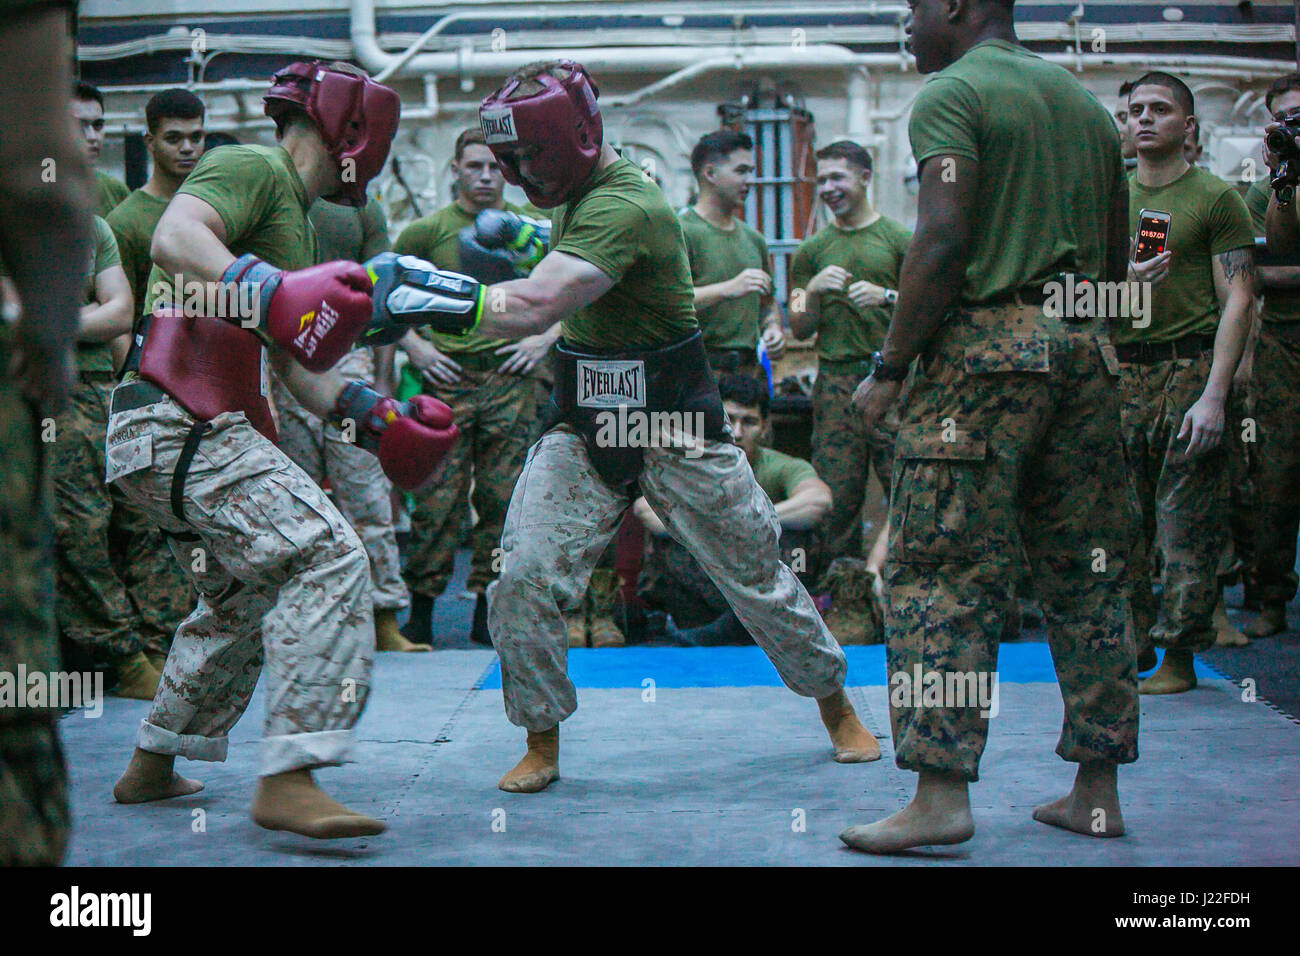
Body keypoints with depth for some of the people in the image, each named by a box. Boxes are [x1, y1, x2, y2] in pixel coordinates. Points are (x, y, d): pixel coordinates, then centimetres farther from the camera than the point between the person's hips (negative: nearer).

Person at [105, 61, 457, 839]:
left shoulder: (297, 220, 26)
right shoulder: (253, 168, -4)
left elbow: (299, 366, 23)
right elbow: (173, 239, -24)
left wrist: (373, 416, 10)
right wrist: (272, 291, -37)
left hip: (178, 434, 11)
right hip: (182, 423, -11)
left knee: (247, 598, 23)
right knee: (327, 557, -20)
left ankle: (152, 767, 34)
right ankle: (288, 781, -24)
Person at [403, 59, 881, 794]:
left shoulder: (625, 206, -25)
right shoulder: (577, 192, 4)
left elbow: (538, 305, -38)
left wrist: (453, 303, -44)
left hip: (674, 428, -7)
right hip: (585, 429, 7)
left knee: (758, 578, 8)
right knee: (523, 580, -8)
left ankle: (838, 709, 30)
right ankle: (541, 743, 8)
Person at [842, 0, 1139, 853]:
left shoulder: (953, 92, -3)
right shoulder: (1085, 102, 19)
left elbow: (942, 244, -14)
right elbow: (1115, 258, 19)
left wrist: (890, 367, -9)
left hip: (987, 343, -7)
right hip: (1084, 350, 7)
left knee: (943, 574, -6)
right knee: (1086, 572, 9)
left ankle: (942, 795, -10)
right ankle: (1097, 791, 14)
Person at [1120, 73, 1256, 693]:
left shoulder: (1216, 198, 1)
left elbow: (1237, 301, -5)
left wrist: (1214, 395, -15)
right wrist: (1123, 278, -8)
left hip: (1189, 368, -4)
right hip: (1120, 373, 4)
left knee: (1186, 522, -5)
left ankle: (1178, 653, 2)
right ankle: (1130, 639, 15)